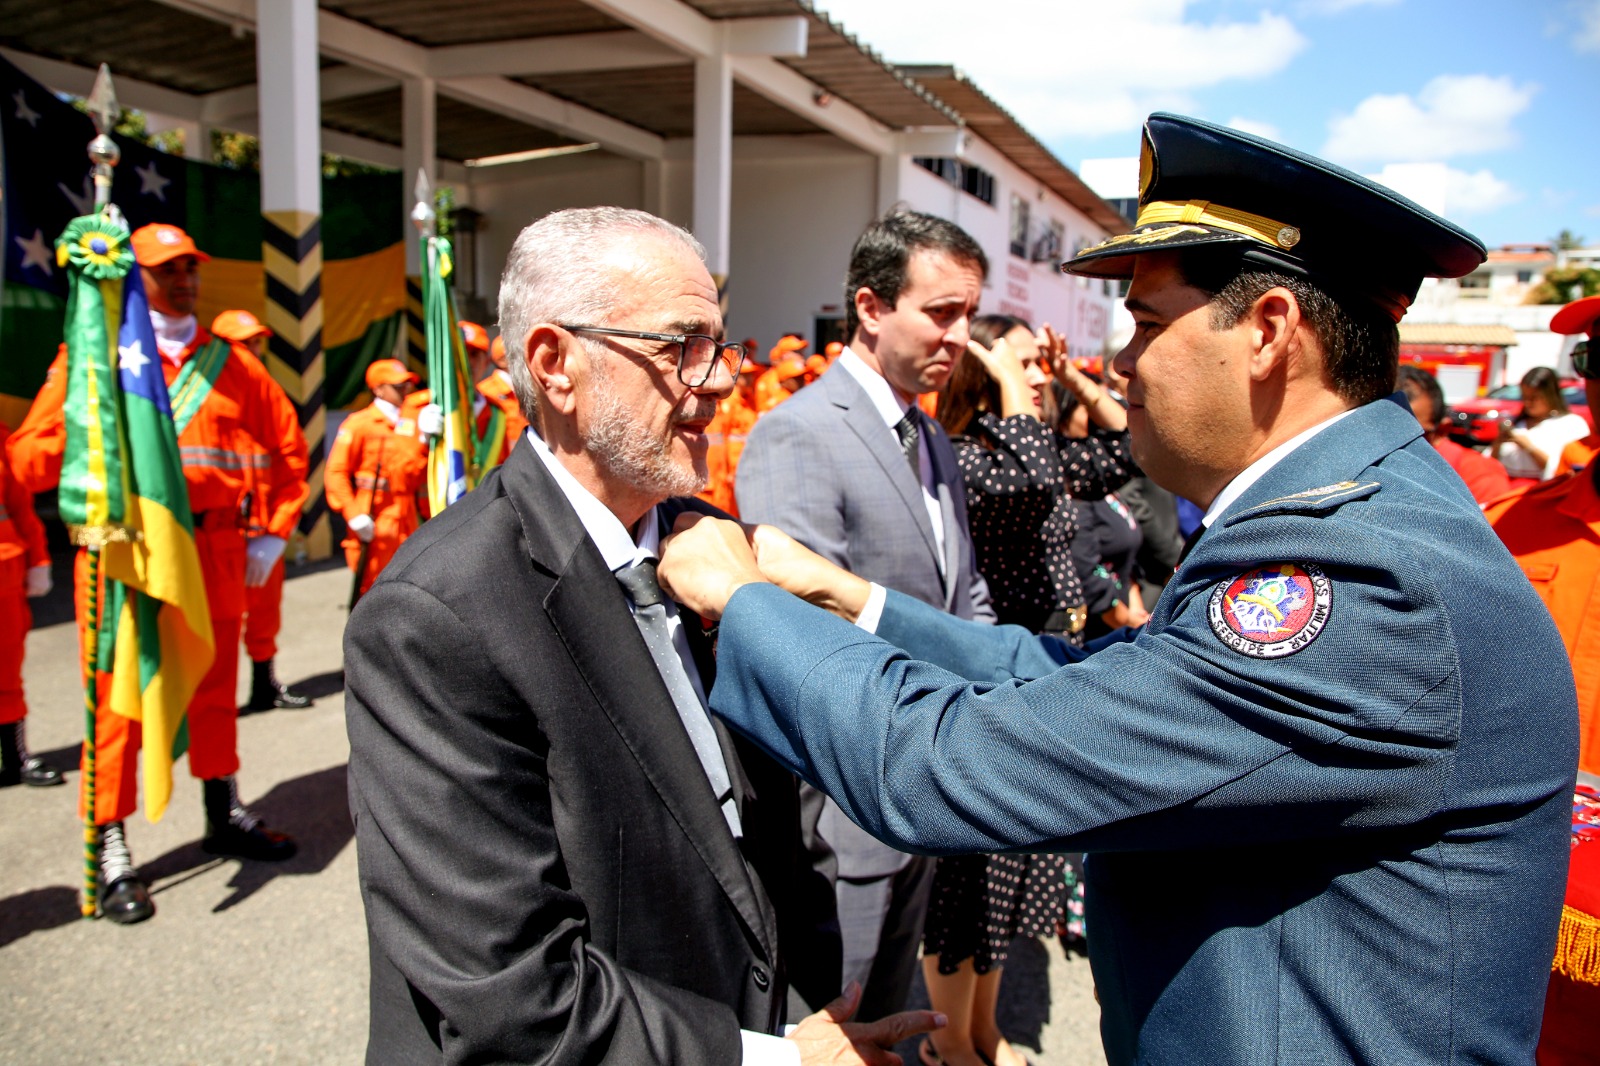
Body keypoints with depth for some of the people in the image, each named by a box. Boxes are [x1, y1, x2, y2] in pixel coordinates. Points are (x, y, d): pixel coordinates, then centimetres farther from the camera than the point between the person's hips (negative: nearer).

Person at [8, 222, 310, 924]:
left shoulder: (229, 361, 10)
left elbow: (287, 446, 16)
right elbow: (30, 461, -2)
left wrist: (273, 536, 9)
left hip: (215, 551, 3)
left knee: (214, 687, 14)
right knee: (118, 697, 0)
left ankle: (225, 818, 30)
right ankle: (112, 853, 10)